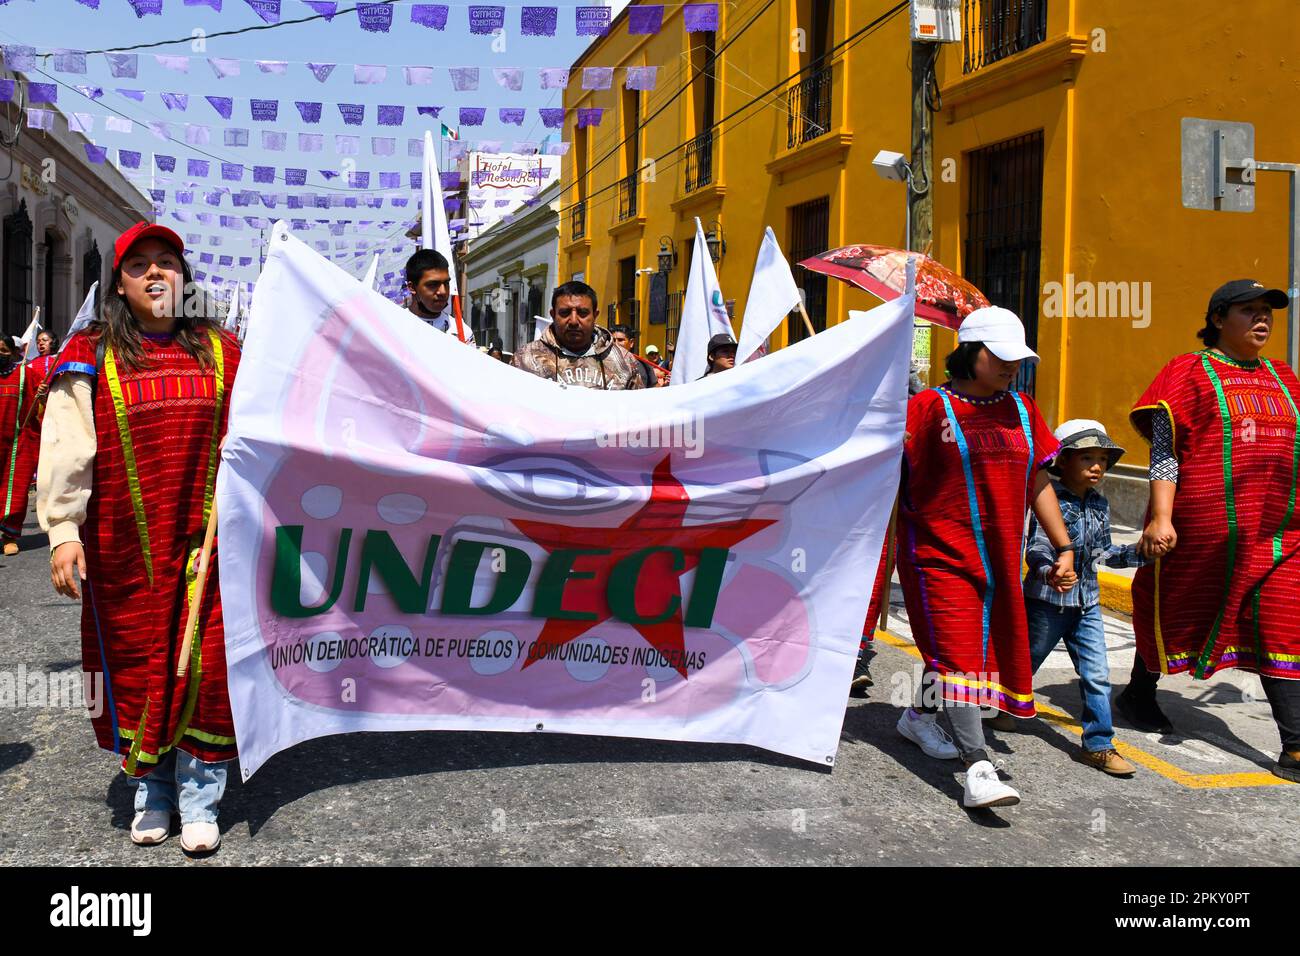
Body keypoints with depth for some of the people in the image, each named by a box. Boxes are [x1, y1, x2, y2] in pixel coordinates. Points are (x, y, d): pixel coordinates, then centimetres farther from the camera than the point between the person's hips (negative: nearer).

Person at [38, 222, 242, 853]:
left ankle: (198, 797, 15)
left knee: (209, 665, 0)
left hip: (209, 542, 1)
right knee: (136, 664, 8)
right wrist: (63, 531, -10)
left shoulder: (221, 354, 9)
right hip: (124, 551, -1)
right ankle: (150, 790, 26)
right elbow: (66, 449, -2)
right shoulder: (91, 358, 3)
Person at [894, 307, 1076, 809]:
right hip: (940, 554, -6)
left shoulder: (1021, 409, 10)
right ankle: (979, 769, -12)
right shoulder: (930, 407, -7)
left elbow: (1038, 483, 14)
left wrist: (1063, 547, 11)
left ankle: (921, 716, 40)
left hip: (1000, 556, 6)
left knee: (984, 643, 16)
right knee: (958, 650, -11)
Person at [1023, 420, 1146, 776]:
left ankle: (1098, 745, 11)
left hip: (1087, 604, 6)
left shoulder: (1100, 504, 7)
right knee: (1024, 663, 12)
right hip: (1046, 600, -6)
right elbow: (1036, 548, -22)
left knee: (1097, 675, 2)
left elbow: (1104, 552, 15)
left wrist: (1138, 552, 2)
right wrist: (1049, 570, -41)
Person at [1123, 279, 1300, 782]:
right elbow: (1164, 452, -8)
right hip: (1202, 530, -5)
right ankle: (1139, 693, 35)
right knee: (1176, 612, 11)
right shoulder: (1190, 372, -2)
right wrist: (1161, 519, -16)